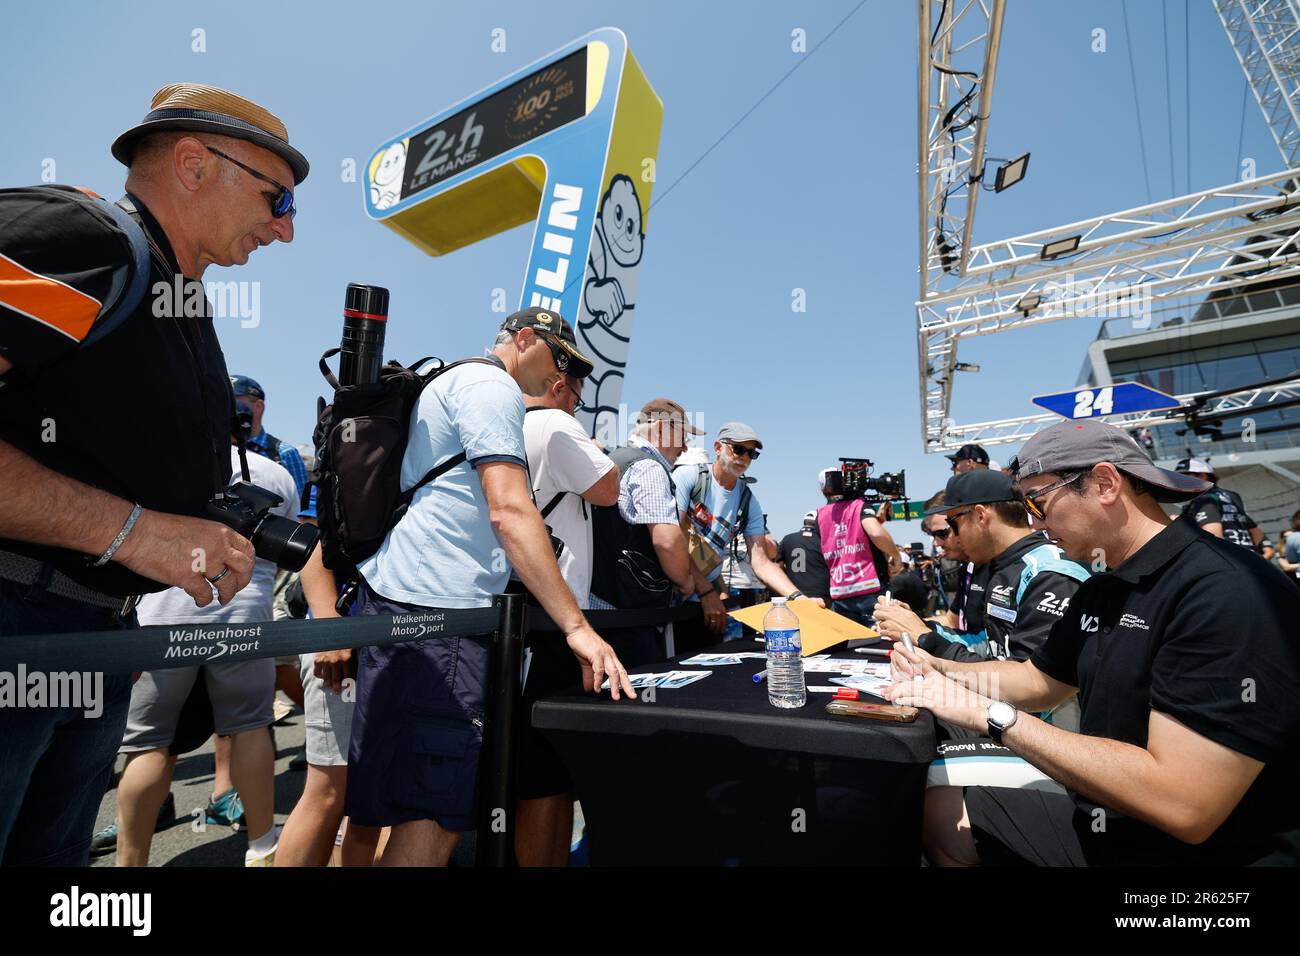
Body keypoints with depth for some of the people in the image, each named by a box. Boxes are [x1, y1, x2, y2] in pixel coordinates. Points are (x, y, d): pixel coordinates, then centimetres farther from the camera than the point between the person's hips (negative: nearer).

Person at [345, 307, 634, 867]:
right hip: (436, 609, -11)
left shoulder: (455, 382, 26)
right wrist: (576, 626, -21)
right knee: (436, 817, -7)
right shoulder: (492, 387, -6)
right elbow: (510, 511, -19)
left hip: (401, 600, 11)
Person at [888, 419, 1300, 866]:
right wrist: (938, 670, 1)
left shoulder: (1228, 593, -25)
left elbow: (1183, 806, -32)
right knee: (931, 808, 10)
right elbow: (1038, 680, 18)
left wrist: (991, 713, -27)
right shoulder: (1099, 592, 6)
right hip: (1099, 824, 8)